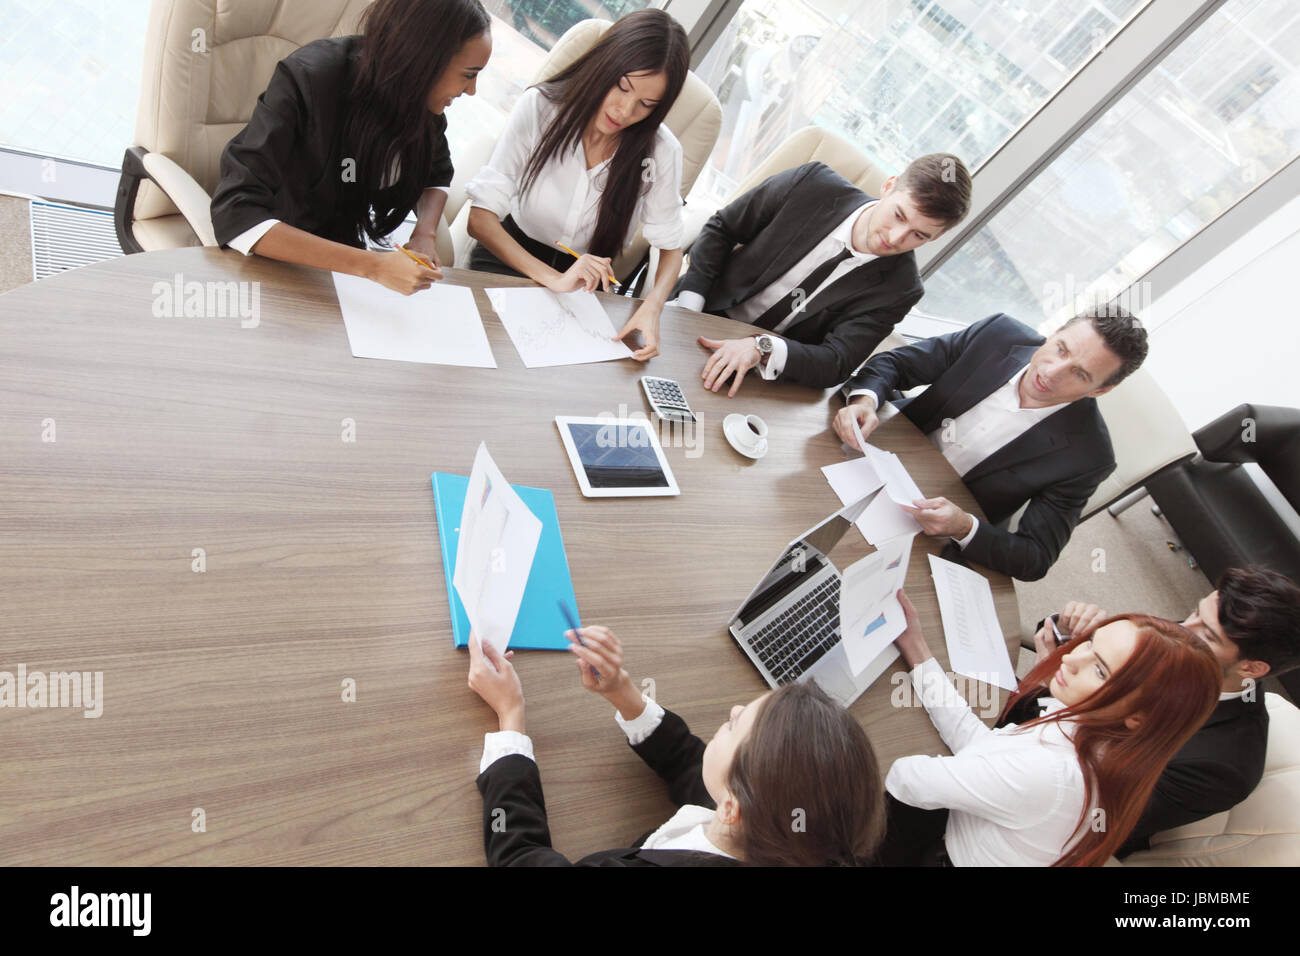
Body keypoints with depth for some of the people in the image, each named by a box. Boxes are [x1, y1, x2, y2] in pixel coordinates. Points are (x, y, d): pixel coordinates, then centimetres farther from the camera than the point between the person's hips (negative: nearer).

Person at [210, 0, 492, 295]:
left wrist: (424, 234, -16)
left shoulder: (422, 96, -13)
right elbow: (236, 213, -33)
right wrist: (371, 265, -43)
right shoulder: (306, 79, -28)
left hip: (343, 251, 4)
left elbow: (437, 174, 6)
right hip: (276, 255, -4)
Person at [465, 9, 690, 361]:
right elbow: (480, 216, -21)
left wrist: (652, 306, -26)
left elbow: (670, 247, -3)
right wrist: (552, 279, -35)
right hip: (509, 256, -1)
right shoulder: (540, 106, -17)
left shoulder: (662, 152, -13)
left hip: (585, 281, 1)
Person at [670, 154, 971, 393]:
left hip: (766, 377, -1)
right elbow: (721, 229, -3)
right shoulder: (814, 183, -13)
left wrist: (762, 348, -39)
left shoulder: (899, 288, -13)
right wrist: (686, 311, -15)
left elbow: (835, 365, -20)